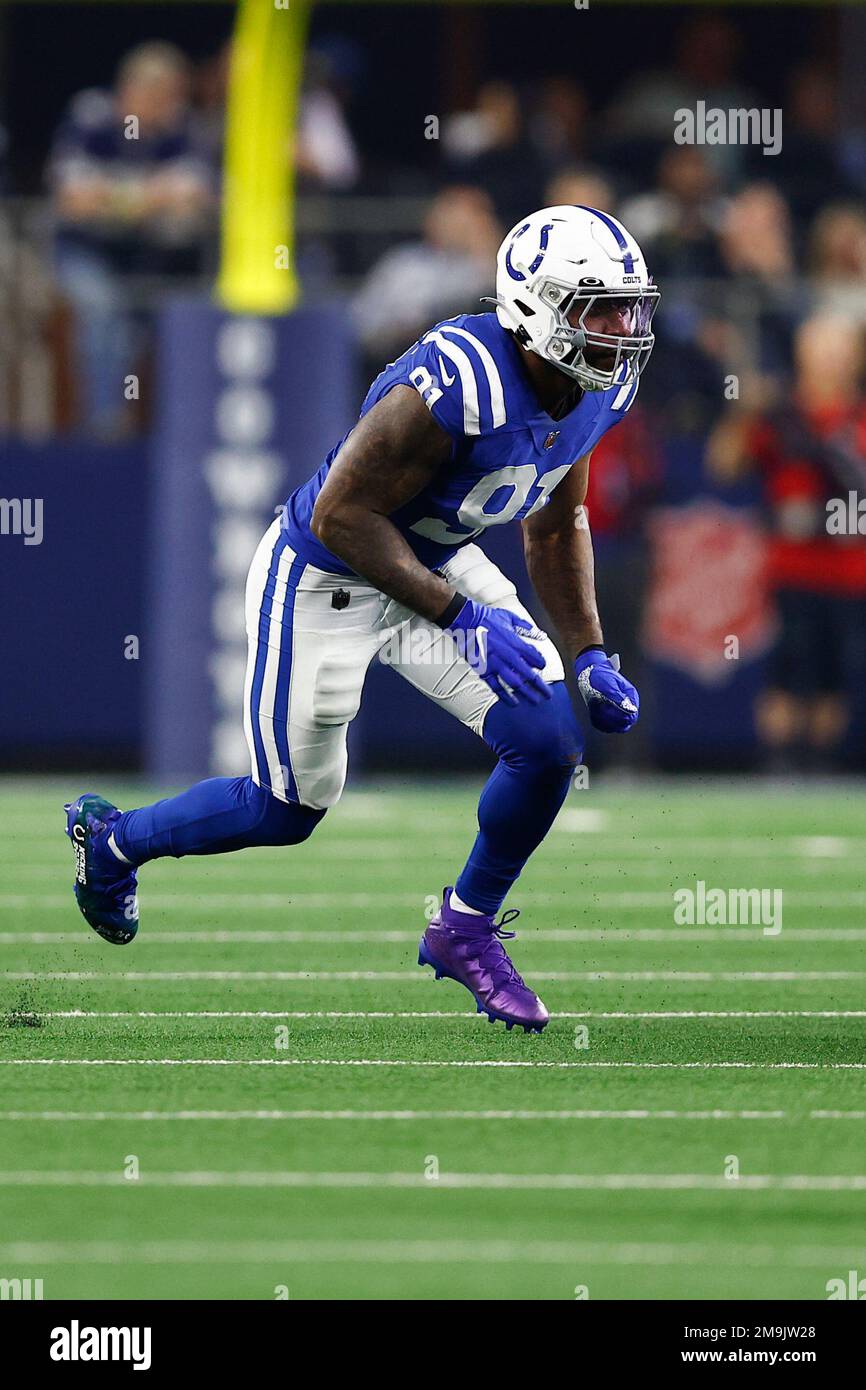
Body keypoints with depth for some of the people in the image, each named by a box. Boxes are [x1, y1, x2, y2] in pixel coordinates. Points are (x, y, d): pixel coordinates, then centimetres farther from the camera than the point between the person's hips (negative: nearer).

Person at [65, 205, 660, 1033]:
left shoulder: (602, 390, -9)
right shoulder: (454, 387, -36)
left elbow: (556, 524, 9)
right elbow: (342, 514, -30)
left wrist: (588, 654, 2)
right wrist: (459, 617, -31)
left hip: (438, 564, 7)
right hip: (326, 582, -7)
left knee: (551, 746, -8)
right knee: (287, 811, 7)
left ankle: (466, 929, 17)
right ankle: (111, 838, 35)